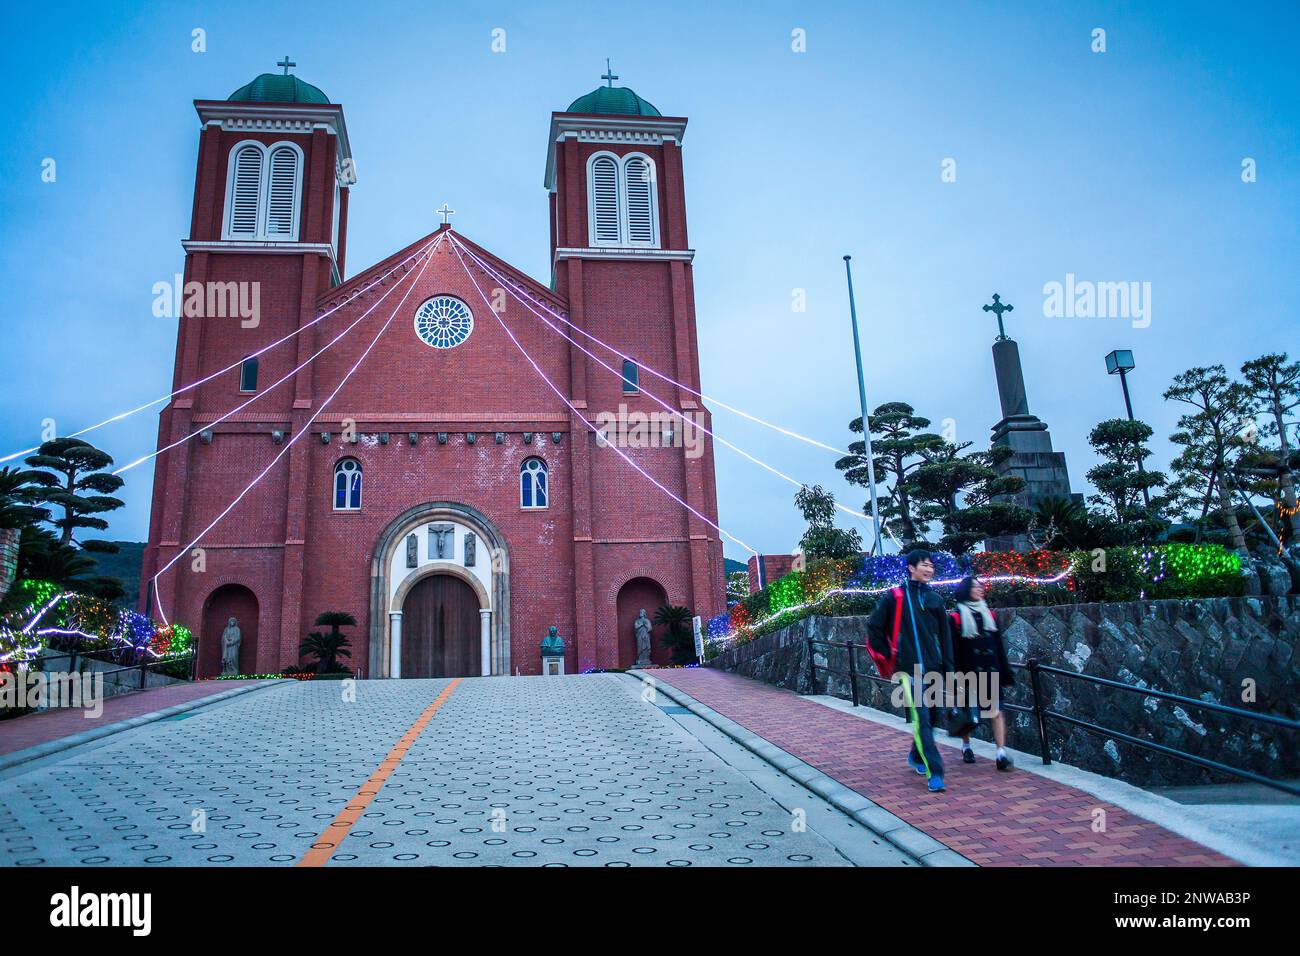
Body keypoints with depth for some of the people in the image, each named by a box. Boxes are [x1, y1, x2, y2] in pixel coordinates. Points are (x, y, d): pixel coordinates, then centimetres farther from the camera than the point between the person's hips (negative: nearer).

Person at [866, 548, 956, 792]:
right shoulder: (895, 597, -3)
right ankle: (935, 772, -12)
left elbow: (945, 637, 13)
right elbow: (873, 628, 2)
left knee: (931, 718, 13)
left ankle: (916, 756, 36)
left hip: (933, 669, 5)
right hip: (909, 669, -5)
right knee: (921, 718, -13)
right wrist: (887, 657, 1)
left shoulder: (934, 600, 11)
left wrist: (948, 669, 8)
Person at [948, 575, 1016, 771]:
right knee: (968, 714, 8)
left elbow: (999, 648, 13)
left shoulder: (989, 615, 10)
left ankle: (1002, 754, -6)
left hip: (991, 672, 3)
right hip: (969, 672, -3)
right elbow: (953, 650, -5)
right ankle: (966, 746, 30)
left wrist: (1006, 673, 11)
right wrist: (956, 676, -8)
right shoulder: (957, 618, -4)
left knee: (997, 711, -6)